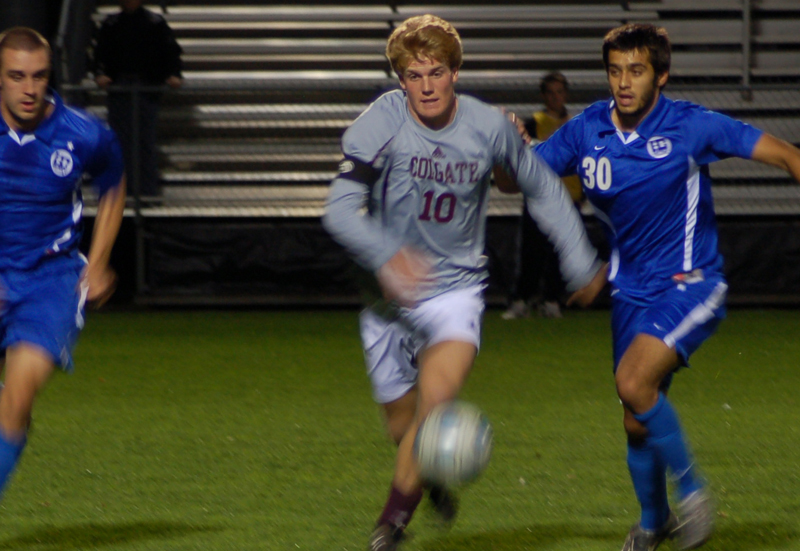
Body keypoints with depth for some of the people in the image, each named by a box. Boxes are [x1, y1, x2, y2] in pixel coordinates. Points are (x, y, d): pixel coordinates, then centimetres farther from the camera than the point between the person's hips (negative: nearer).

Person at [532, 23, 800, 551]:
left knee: (634, 382, -27)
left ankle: (692, 490, -8)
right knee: (638, 424, 8)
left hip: (690, 285, -5)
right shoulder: (587, 131, -2)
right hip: (632, 291, 5)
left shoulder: (689, 126, -13)